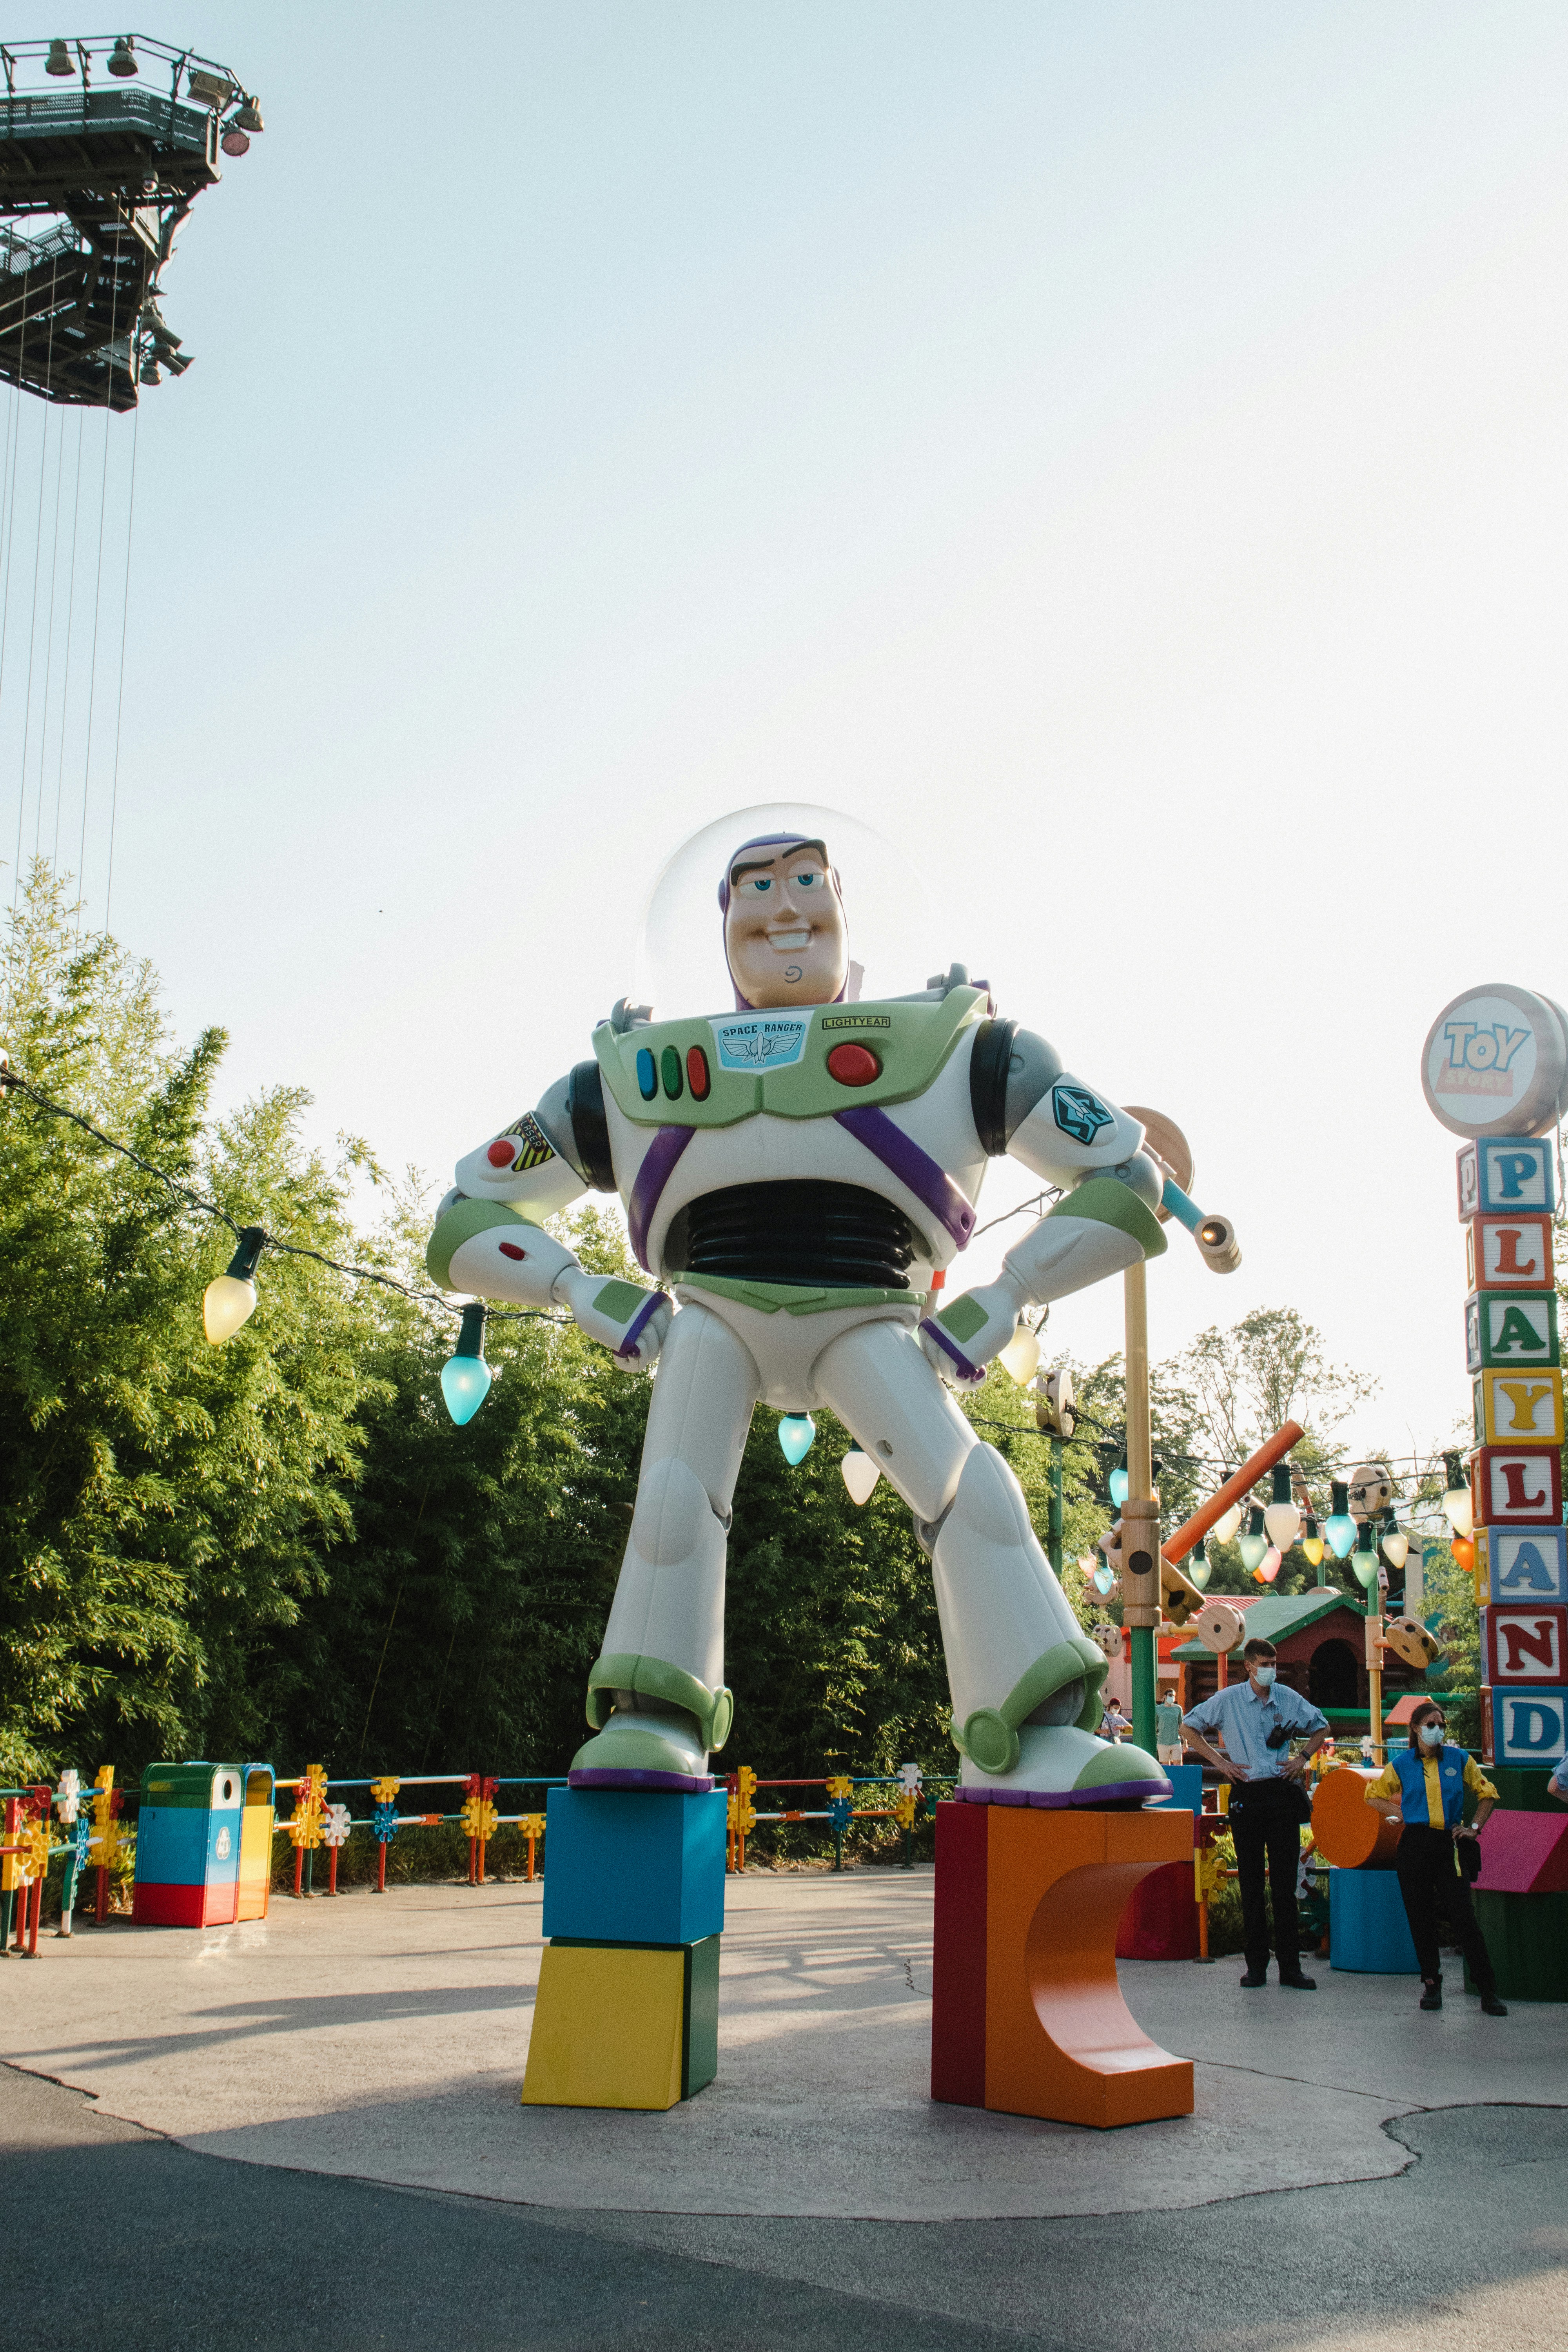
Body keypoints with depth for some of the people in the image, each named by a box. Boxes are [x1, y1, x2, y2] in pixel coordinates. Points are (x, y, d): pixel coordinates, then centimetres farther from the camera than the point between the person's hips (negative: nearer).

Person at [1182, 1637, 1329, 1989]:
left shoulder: (1289, 1699, 6)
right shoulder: (1228, 1700, 0)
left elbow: (1321, 1727, 23)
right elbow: (1188, 1728, 9)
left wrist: (1304, 1758, 9)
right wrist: (1218, 1760, 1)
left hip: (1282, 1793, 1)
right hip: (1246, 1796, -1)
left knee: (1285, 1882, 0)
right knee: (1251, 1883, 2)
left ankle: (1290, 1967, 4)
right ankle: (1256, 1966, 8)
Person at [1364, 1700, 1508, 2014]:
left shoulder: (1459, 1760, 4)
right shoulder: (1402, 1764, 4)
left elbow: (1487, 1794, 15)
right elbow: (1374, 1795, 17)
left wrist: (1474, 1827, 6)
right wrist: (1401, 1813, 4)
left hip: (1448, 1845, -1)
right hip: (1414, 1845, 1)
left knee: (1464, 1918, -8)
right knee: (1421, 1918, 4)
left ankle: (1489, 1991, -3)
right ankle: (1431, 1984, 18)